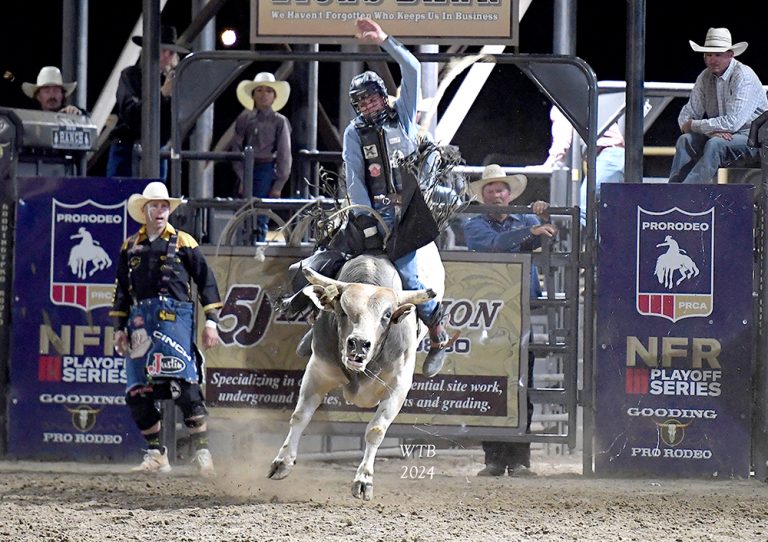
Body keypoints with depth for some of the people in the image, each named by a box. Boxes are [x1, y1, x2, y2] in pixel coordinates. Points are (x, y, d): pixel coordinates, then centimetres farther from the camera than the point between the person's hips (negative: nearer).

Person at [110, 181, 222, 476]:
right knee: (137, 393, 1)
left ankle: (202, 451, -15)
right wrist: (119, 328, 15)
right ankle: (156, 455, 11)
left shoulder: (183, 243, 5)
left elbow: (206, 281, 5)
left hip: (174, 316, -5)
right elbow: (121, 290, 21)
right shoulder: (131, 246, 16)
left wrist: (211, 321, -1)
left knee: (184, 384, -17)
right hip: (141, 319, 5)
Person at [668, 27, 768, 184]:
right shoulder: (704, 78, 4)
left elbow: (733, 123, -24)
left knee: (715, 144, -33)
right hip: (719, 134, 7)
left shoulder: (743, 76, -17)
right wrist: (710, 129, -17)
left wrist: (695, 125, -15)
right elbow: (686, 115, 5)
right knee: (685, 140, -18)